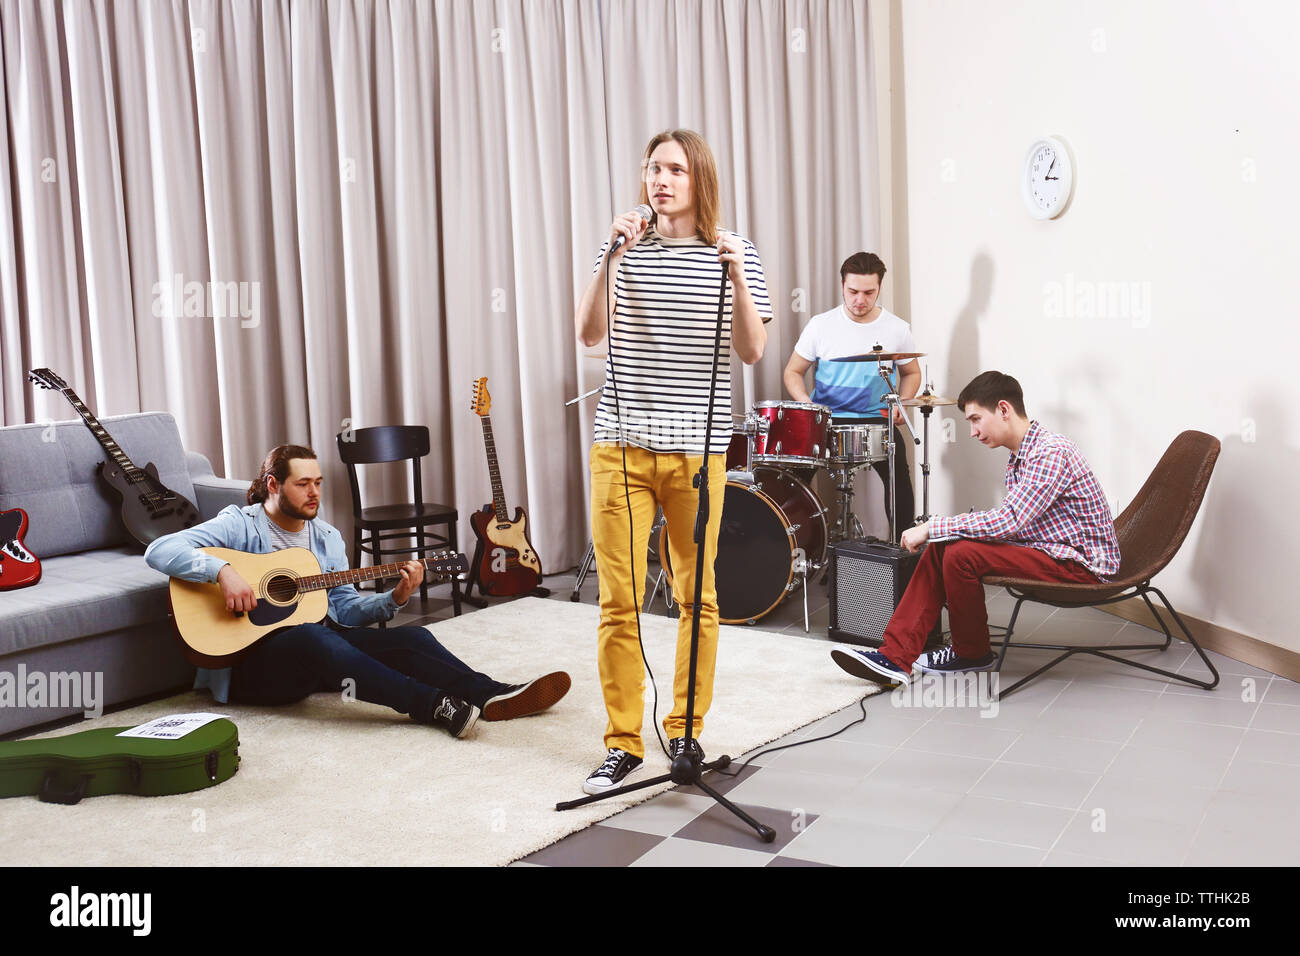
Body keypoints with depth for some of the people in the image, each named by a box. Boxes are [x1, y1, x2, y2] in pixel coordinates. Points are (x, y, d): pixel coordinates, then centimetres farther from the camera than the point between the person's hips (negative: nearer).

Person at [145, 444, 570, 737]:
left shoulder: (327, 537, 14)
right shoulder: (239, 526, -5)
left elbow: (345, 607, 12)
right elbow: (159, 551, -16)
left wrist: (394, 598, -6)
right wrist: (222, 570, -30)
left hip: (319, 638, 7)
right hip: (252, 661, -7)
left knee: (412, 639, -16)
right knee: (312, 638, -40)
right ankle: (438, 707, -51)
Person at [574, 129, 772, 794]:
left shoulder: (733, 252, 4)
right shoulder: (626, 246, 7)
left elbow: (751, 351, -4)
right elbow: (590, 333, -4)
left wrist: (735, 276, -17)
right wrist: (612, 257, -15)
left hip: (697, 449, 0)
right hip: (622, 446, 1)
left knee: (697, 596, 7)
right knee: (619, 600, 0)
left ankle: (686, 731, 23)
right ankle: (623, 743, 12)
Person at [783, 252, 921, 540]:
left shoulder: (897, 329, 3)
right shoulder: (820, 325, 0)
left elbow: (911, 373, 18)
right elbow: (793, 372, 6)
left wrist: (901, 403, -3)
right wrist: (807, 404, -12)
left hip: (877, 418, 0)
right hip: (824, 418, 0)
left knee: (898, 473, -24)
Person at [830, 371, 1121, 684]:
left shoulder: (1051, 452, -20)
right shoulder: (1018, 457, 12)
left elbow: (1008, 521, -28)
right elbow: (1011, 522, 11)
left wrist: (931, 527, -21)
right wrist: (935, 531, -3)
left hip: (1080, 563, -10)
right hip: (1046, 548, 10)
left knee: (962, 554, -23)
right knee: (940, 548, -2)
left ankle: (972, 654, 1)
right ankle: (896, 658, -8)